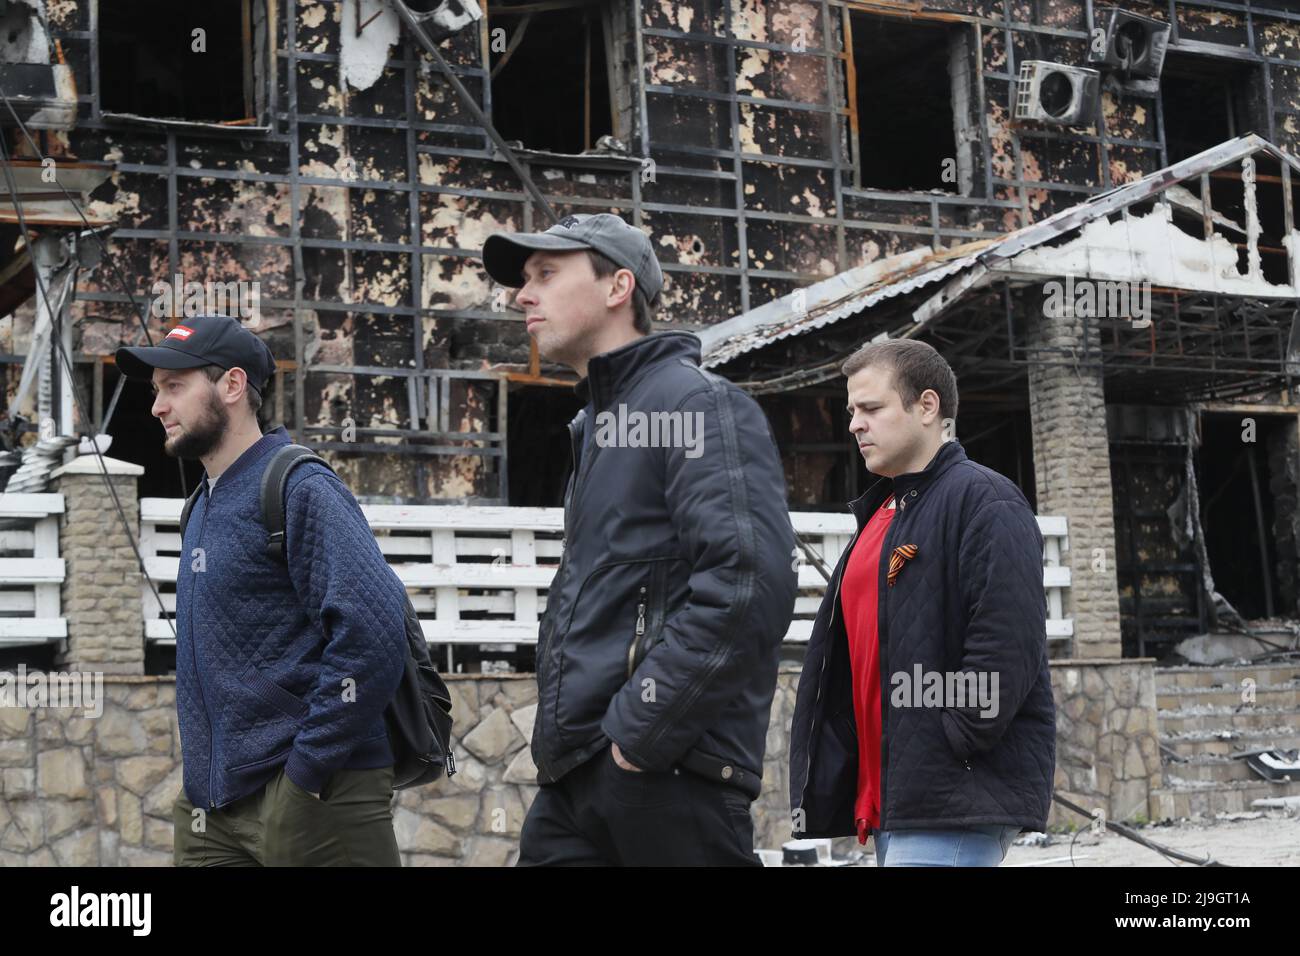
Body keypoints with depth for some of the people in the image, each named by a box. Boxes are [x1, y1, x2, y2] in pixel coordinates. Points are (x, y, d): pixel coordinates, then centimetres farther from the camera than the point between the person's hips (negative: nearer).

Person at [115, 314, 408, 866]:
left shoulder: (299, 489, -11)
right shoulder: (204, 508, 16)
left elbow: (373, 633, -22)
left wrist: (306, 768, -19)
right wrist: (201, 773, 13)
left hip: (308, 799, -8)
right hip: (214, 805, 8)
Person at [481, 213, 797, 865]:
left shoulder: (700, 404, -7)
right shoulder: (597, 427, 22)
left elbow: (748, 585, -20)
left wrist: (641, 729, -19)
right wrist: (559, 734, 14)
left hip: (667, 770, -8)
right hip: (574, 778, 9)